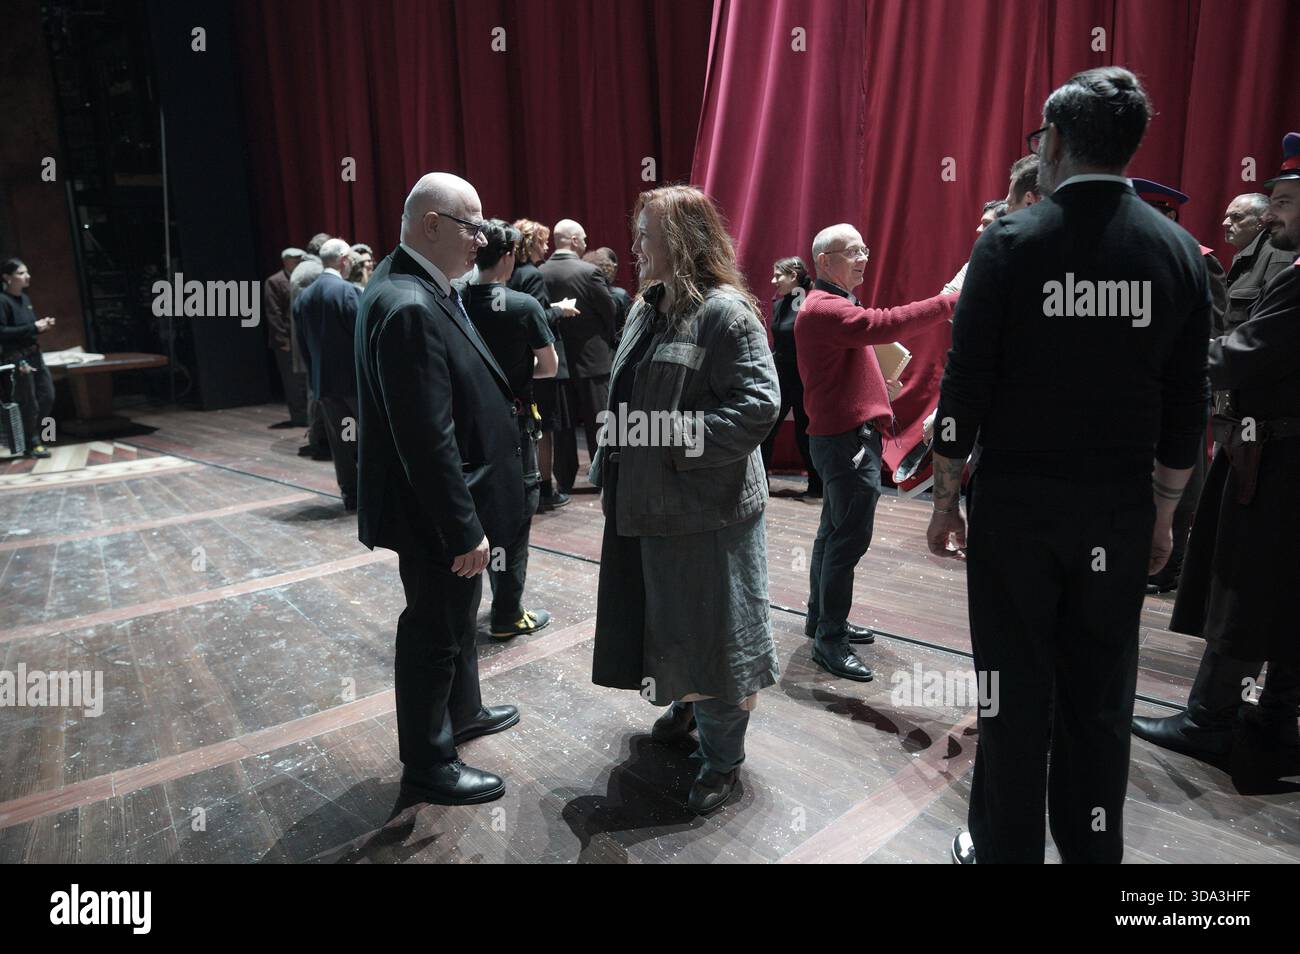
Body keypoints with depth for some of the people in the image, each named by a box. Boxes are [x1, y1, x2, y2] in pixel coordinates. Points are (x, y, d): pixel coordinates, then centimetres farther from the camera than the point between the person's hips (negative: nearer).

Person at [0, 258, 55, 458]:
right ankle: (31, 445, 14)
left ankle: (34, 437, 29)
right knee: (29, 404, 0)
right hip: (16, 358, -8)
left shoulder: (25, 298, 10)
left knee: (47, 397, 11)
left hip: (34, 354, 8)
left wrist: (43, 324, 1)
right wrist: (33, 327, -22)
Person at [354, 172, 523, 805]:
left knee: (457, 614, 26)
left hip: (451, 501, 10)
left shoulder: (417, 288, 6)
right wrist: (464, 530, -24)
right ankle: (427, 766, 28)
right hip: (435, 513, -10)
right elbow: (429, 439, -28)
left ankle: (461, 712, 48)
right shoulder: (410, 308, -26)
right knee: (434, 632, 7)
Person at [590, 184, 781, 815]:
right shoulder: (648, 309, 13)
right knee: (667, 618, 21)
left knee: (712, 631, 4)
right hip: (647, 502, 8)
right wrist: (612, 466, 16)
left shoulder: (724, 312, -14)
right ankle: (687, 705, 44)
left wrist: (681, 443, -22)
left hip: (706, 508, -8)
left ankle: (722, 757, 22)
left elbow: (759, 404, -22)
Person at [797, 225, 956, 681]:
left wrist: (880, 385, 9)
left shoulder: (835, 305, 19)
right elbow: (886, 324, -31)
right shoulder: (822, 309, -16)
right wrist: (951, 302, -31)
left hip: (845, 435, 11)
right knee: (850, 537, -8)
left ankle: (822, 618, 29)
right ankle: (830, 639, -1)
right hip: (847, 438, -11)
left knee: (836, 531, 17)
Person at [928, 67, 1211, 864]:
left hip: (1017, 500, -3)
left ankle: (1006, 848, 22)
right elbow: (1188, 403, 5)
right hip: (1119, 508, 3)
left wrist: (946, 496, 0)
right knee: (1101, 695, 14)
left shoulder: (1010, 242, -8)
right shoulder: (1179, 251, 2)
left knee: (1015, 689, 8)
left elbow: (966, 386, -10)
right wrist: (1164, 512, 14)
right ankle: (1091, 848, 29)